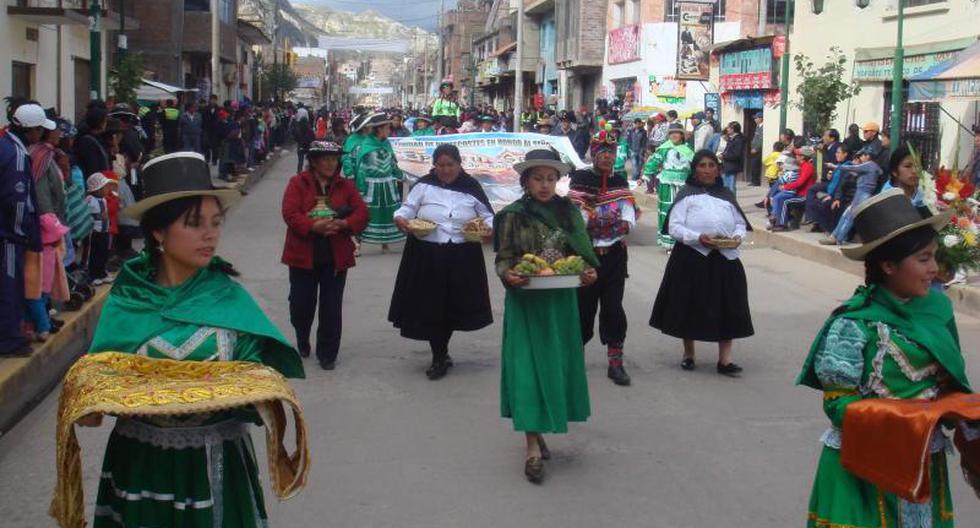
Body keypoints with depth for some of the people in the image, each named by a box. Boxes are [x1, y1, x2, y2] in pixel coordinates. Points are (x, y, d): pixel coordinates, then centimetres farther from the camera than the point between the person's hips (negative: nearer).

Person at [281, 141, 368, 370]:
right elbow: (290, 213, -14)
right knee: (302, 303, 7)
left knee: (331, 308, 2)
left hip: (336, 258, 2)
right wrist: (314, 226, -29)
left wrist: (344, 224, -21)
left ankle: (327, 354, 14)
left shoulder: (346, 186, 7)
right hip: (303, 256, -1)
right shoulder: (298, 183, -1)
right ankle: (302, 341, 36)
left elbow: (361, 213, -1)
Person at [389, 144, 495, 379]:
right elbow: (406, 209, 5)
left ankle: (441, 353, 28)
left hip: (461, 259, 1)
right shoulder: (423, 186, 2)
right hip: (426, 256, -1)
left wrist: (488, 229, -10)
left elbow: (488, 216, 11)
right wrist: (400, 219, -17)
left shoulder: (471, 187, 5)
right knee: (430, 305, -2)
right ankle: (439, 356, 14)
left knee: (453, 304, 7)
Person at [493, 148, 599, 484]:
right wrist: (508, 274, -23)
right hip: (526, 302, -4)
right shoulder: (513, 215, -3)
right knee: (528, 366, -7)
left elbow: (584, 253, 9)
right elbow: (503, 258, -2)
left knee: (557, 364, 9)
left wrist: (590, 273, -10)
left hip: (561, 301, 4)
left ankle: (539, 431, 26)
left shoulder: (569, 212, 6)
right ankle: (533, 447, -7)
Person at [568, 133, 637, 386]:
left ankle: (615, 362, 6)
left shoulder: (620, 182, 8)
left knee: (613, 306, 2)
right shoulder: (580, 180, -2)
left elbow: (630, 217, 0)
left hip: (615, 254, 2)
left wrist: (625, 224, -22)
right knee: (584, 305, 2)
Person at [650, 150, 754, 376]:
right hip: (692, 257, -3)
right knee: (691, 306, 6)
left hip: (725, 258, 3)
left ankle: (725, 359, 2)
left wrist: (738, 236, -5)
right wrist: (698, 237, -20)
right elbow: (674, 227, -6)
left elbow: (741, 223, 17)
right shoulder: (686, 194, 2)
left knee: (726, 307, -2)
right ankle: (688, 354, 23)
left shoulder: (727, 195, 15)